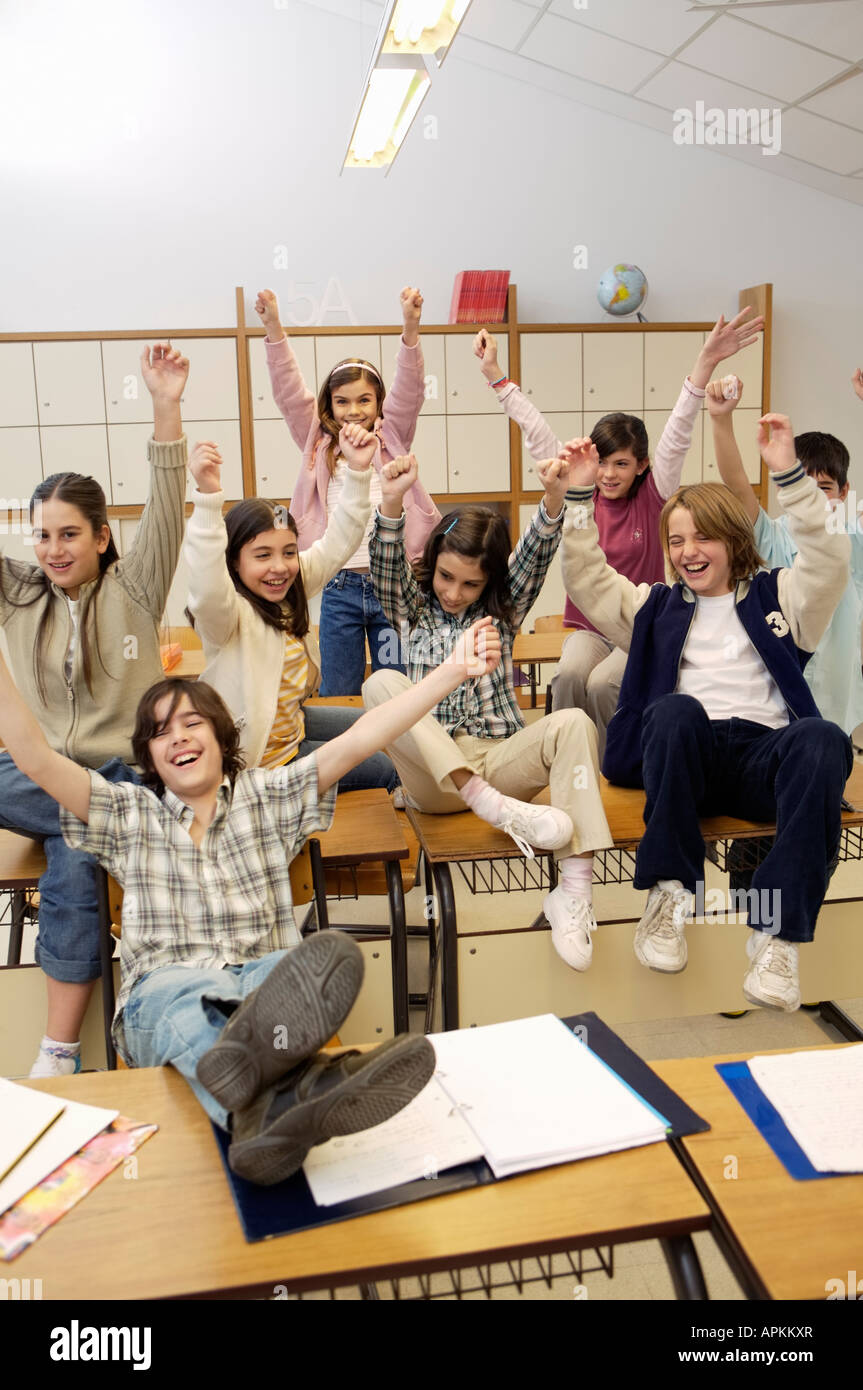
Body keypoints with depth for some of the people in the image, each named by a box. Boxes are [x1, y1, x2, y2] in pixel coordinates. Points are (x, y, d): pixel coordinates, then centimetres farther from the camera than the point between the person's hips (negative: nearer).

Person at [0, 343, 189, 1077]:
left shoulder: (133, 590, 2)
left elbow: (167, 511, -12)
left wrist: (166, 410, -25)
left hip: (123, 769, -3)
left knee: (73, 864, -25)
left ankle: (61, 1051, -20)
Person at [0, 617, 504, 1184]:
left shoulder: (270, 796, 18)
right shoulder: (127, 814, 18)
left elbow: (359, 740, 7)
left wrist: (454, 671, -2)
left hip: (263, 978, 1)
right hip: (162, 998, -1)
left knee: (322, 961, -34)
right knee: (187, 992, -38)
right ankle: (284, 1090, -70)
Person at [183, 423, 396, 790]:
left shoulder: (293, 585, -4)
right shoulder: (227, 613, -28)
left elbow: (337, 543, -1)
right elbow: (207, 590, -51)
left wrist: (358, 469, -14)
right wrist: (208, 494, -62)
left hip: (292, 724, 9)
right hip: (259, 757, -8)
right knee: (385, 769, -2)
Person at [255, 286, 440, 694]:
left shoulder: (391, 439, 8)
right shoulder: (319, 445, 10)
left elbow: (408, 392, -5)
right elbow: (290, 394, 2)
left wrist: (410, 328, -21)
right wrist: (274, 329, -11)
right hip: (340, 588, 1)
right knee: (337, 693, 8)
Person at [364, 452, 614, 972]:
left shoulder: (504, 608, 15)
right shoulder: (413, 607, 14)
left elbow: (536, 556, -2)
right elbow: (386, 565, -5)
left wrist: (554, 497, -21)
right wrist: (391, 504, -24)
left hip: (500, 759, 1)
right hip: (432, 773, 0)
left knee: (574, 723, -29)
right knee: (381, 684, -28)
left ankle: (574, 890, -36)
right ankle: (494, 808, -40)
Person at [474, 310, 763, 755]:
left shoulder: (652, 498, -4)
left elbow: (677, 438, -16)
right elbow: (538, 435, 0)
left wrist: (706, 363, -28)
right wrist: (495, 376, 1)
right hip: (588, 626, 2)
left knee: (602, 684, -29)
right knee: (569, 674, -30)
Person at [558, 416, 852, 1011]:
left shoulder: (777, 595, 20)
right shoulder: (657, 606, 25)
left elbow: (830, 561, 1)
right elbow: (586, 579, 15)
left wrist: (789, 474, -9)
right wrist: (580, 498, 4)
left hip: (765, 757, 0)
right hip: (687, 754, 0)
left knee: (824, 738, -35)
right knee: (674, 710, -36)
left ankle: (779, 931, -33)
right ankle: (668, 896, -24)